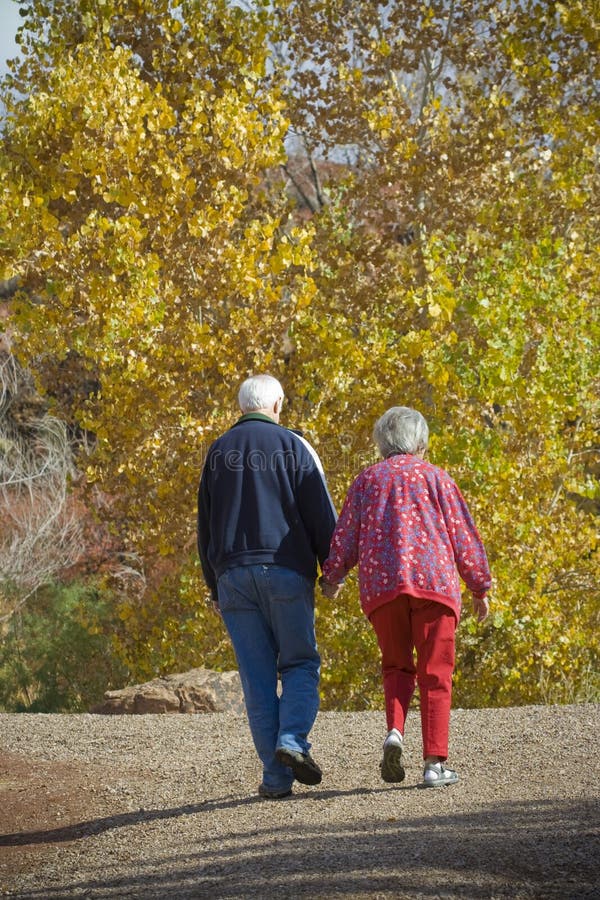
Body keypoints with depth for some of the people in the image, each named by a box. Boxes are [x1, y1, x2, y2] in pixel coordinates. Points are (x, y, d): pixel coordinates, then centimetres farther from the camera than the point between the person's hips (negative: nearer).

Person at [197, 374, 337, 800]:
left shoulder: (218, 453, 13)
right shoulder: (292, 446, 1)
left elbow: (205, 526, 16)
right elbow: (321, 515, -2)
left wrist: (214, 587, 21)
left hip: (233, 574, 3)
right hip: (286, 570, -3)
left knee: (258, 676, 4)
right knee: (300, 663, 8)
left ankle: (277, 776, 1)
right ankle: (292, 741, -17)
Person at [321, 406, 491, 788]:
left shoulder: (367, 480, 13)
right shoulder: (435, 477, 9)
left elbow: (345, 537, 12)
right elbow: (462, 535, 8)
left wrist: (332, 577, 28)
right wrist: (480, 586, 15)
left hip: (381, 585, 2)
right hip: (434, 583, -2)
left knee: (397, 666, 17)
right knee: (435, 674, 2)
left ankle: (395, 731, -9)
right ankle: (435, 763, -3)